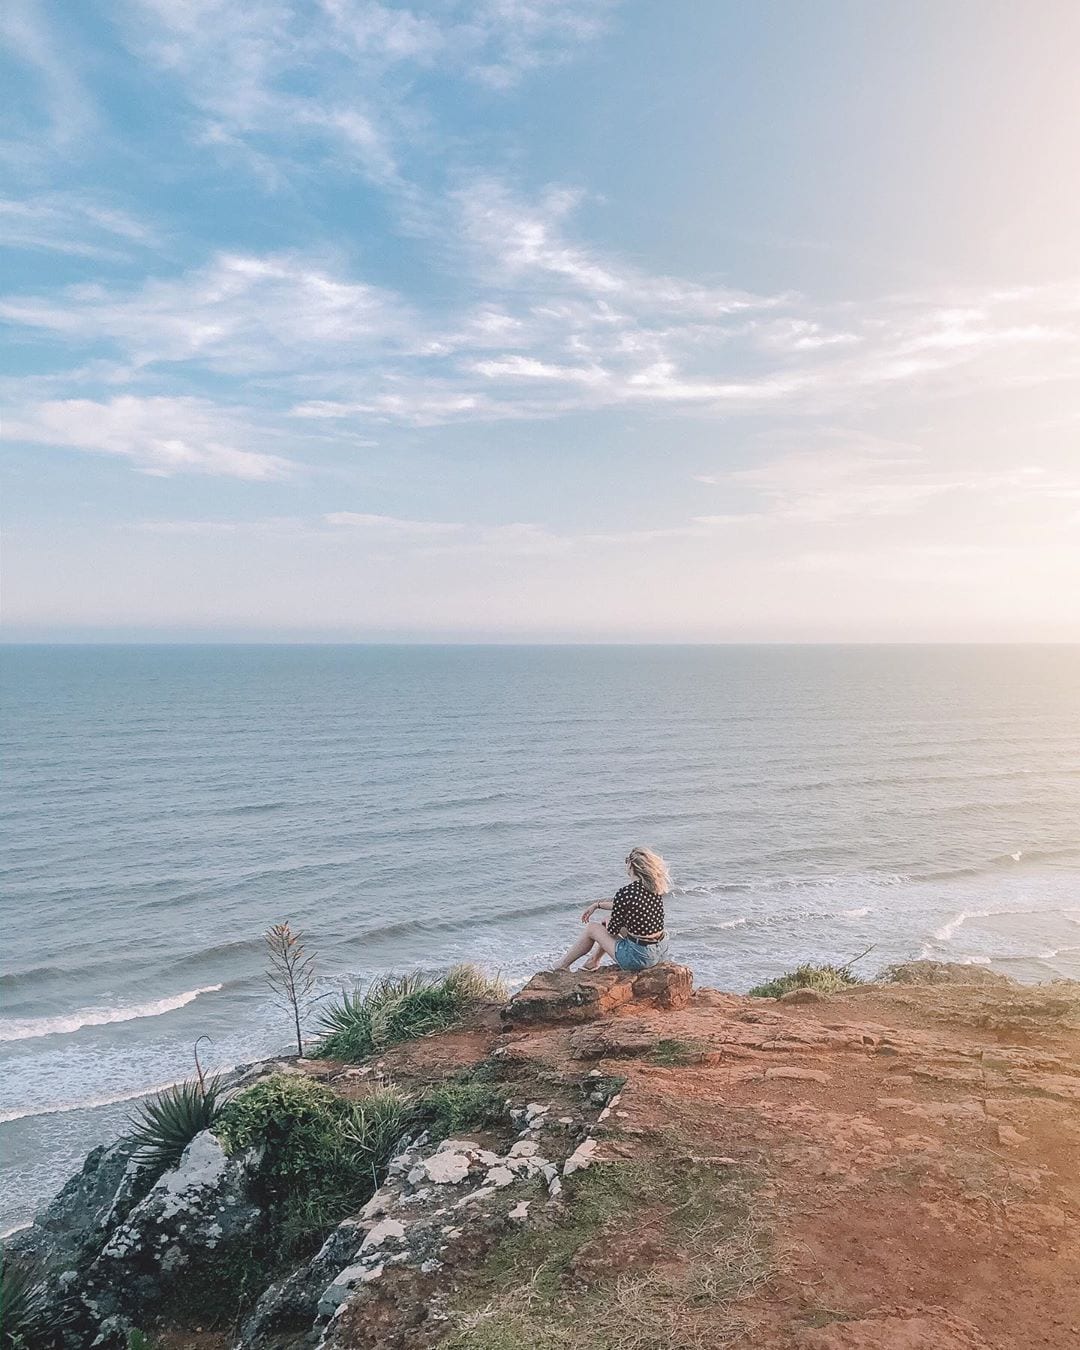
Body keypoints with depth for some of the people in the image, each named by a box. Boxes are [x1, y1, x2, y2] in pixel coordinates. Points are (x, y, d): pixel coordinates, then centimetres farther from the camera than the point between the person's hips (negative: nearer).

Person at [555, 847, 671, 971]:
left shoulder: (624, 893, -22)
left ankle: (562, 966, 34)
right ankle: (593, 961, 41)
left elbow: (612, 930, -9)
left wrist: (606, 923, 14)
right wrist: (597, 904, 28)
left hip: (639, 957, -7)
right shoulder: (654, 887, 0)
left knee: (592, 928, 15)